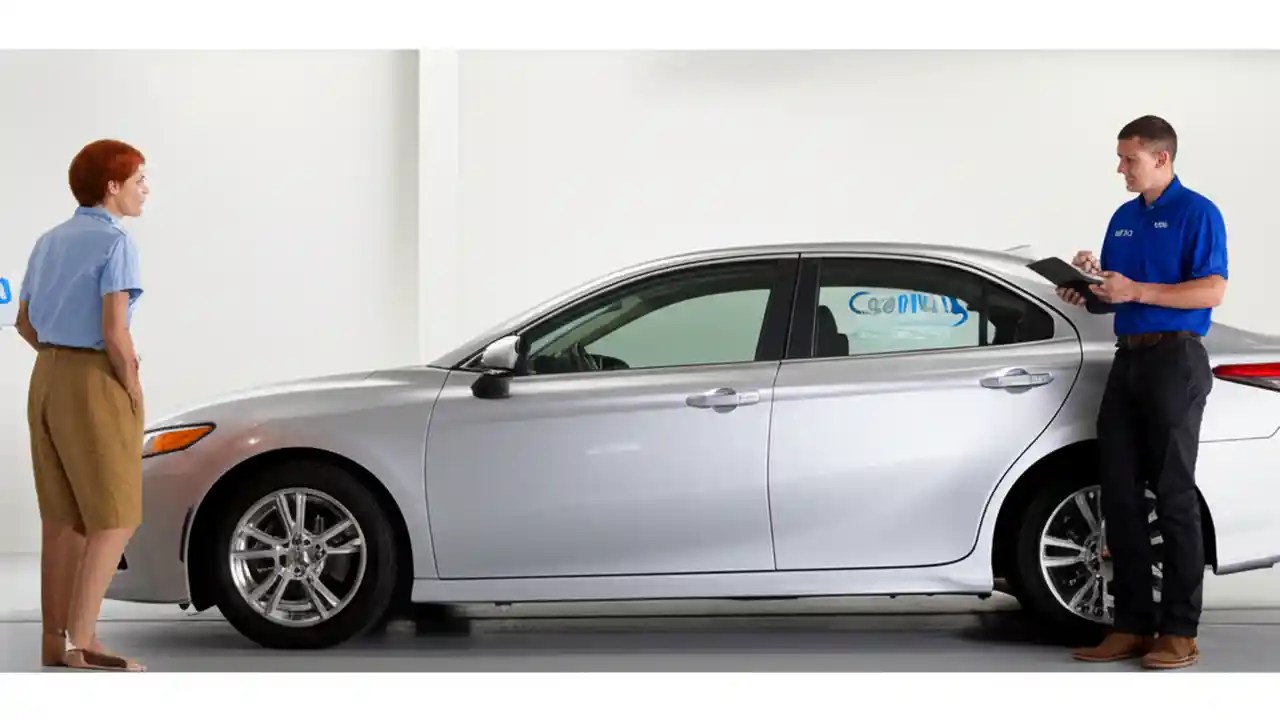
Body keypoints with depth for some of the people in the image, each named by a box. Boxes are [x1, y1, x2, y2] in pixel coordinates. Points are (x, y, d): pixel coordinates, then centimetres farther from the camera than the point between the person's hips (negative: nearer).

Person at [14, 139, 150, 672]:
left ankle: (57, 640, 15)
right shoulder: (115, 241, -14)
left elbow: (25, 324, 16)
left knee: (62, 518, 12)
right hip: (98, 383, -8)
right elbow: (114, 332, -20)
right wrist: (133, 390, -8)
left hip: (48, 378, 8)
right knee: (115, 519, -1)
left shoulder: (49, 242, 11)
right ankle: (79, 643, -6)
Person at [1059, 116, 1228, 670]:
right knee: (1119, 493, 4)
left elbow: (1212, 290, -15)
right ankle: (1133, 624, 9)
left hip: (1175, 358, -7)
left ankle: (1180, 631, -1)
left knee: (1173, 494, -6)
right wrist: (1090, 284, -1)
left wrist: (1136, 291, -21)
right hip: (1128, 358, 8)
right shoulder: (1123, 218, 17)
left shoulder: (1197, 213, -6)